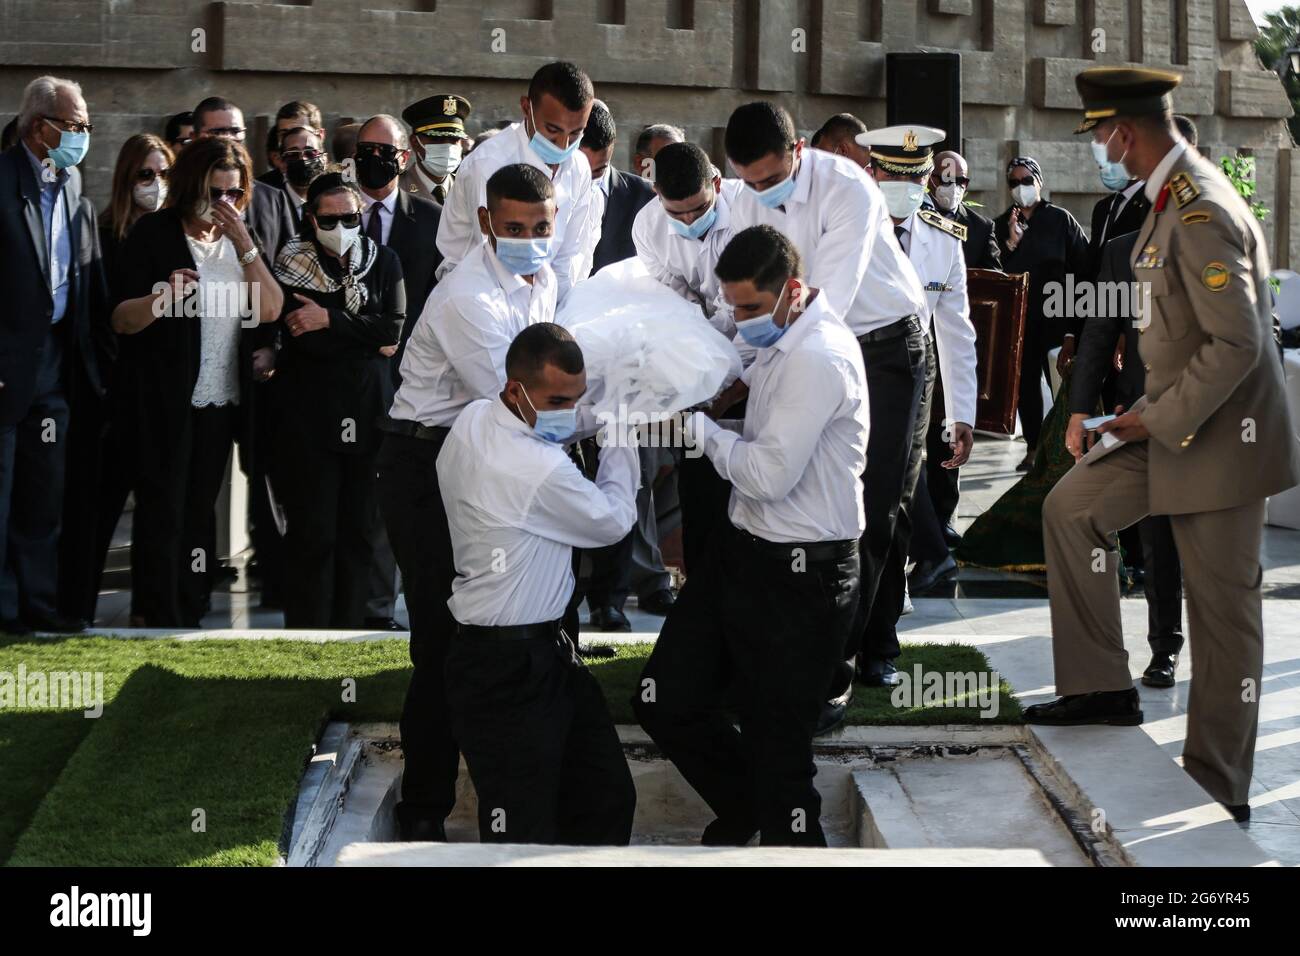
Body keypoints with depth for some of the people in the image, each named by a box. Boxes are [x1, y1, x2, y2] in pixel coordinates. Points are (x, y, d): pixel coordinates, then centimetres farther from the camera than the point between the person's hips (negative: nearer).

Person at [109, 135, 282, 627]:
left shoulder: (240, 239, 12)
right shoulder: (153, 233, -3)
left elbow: (270, 309, -2)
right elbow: (121, 320, -8)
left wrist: (244, 242, -11)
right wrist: (162, 298, -29)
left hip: (223, 399, 5)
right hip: (164, 400, -5)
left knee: (199, 511, 10)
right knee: (162, 509, -6)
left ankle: (189, 614, 17)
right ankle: (156, 618, -2)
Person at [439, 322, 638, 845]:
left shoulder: (473, 420, 1)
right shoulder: (538, 469, -26)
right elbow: (613, 520, -7)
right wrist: (620, 442, 8)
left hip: (544, 652, 10)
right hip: (508, 674, -10)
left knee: (608, 800, 17)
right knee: (524, 839, -5)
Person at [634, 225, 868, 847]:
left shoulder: (819, 357, -21)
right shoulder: (782, 342, 8)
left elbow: (770, 474, -23)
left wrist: (700, 428, -9)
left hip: (800, 576, -10)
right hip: (744, 550, 10)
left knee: (776, 745, 0)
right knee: (663, 700, 14)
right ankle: (745, 809, 35)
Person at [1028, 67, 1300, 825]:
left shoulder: (1203, 213, -24)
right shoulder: (1176, 196, 7)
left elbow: (1237, 343, -28)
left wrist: (1161, 420, -19)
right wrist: (1157, 413, 12)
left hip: (1220, 435, -10)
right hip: (1175, 421, 10)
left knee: (1223, 611, 0)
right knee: (1073, 507, 10)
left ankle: (1219, 790, 10)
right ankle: (1103, 686, 14)